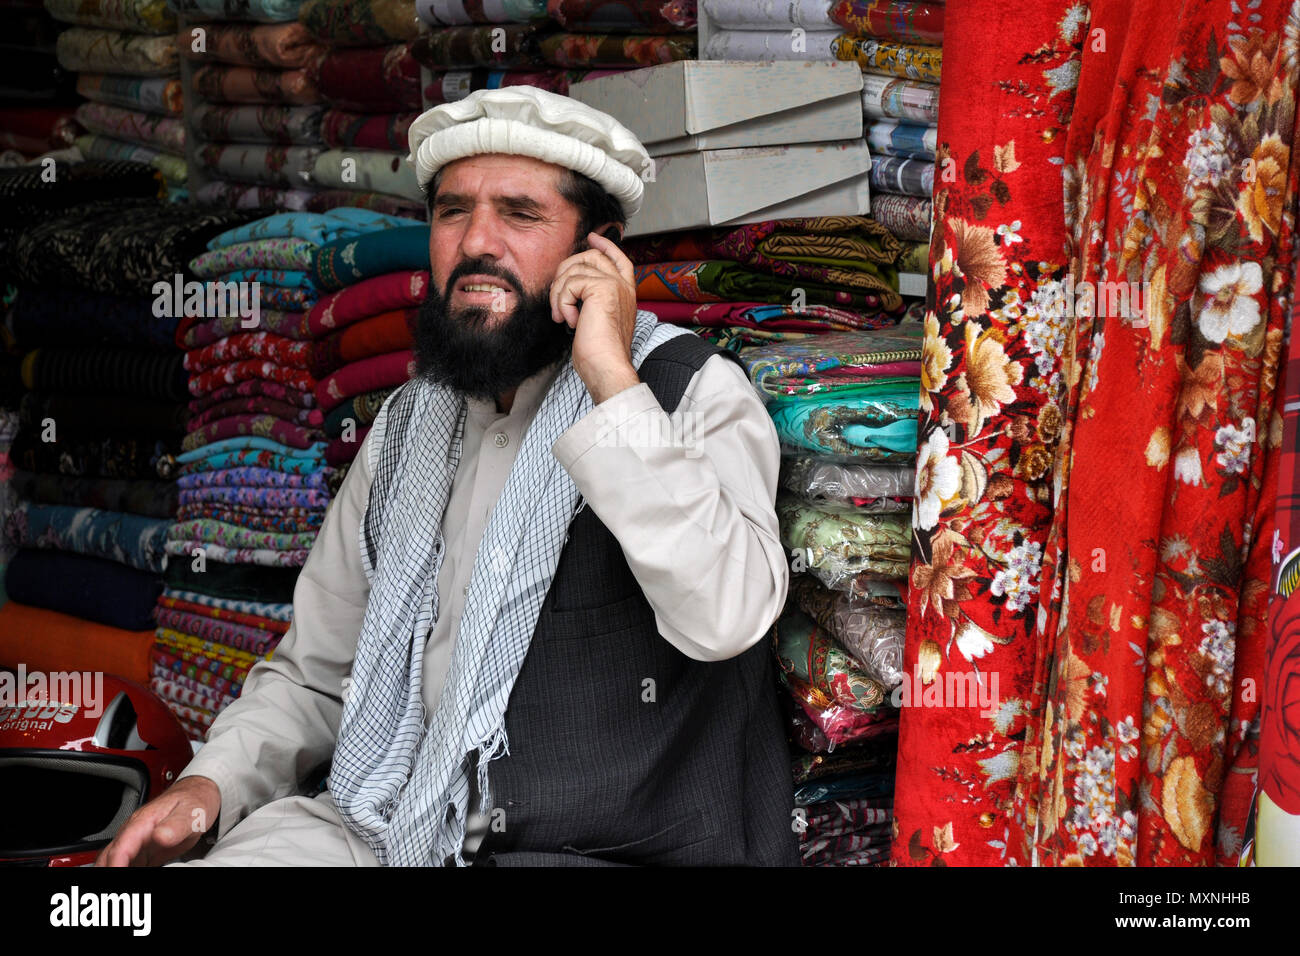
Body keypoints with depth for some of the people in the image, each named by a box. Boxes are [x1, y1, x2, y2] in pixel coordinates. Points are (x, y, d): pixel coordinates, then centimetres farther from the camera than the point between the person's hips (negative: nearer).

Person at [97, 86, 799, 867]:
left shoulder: (694, 391, -3)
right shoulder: (408, 429, 15)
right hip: (385, 829, 6)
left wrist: (612, 382, -19)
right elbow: (314, 672, 20)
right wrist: (214, 783, 2)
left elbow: (725, 618, -22)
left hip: (612, 848, -6)